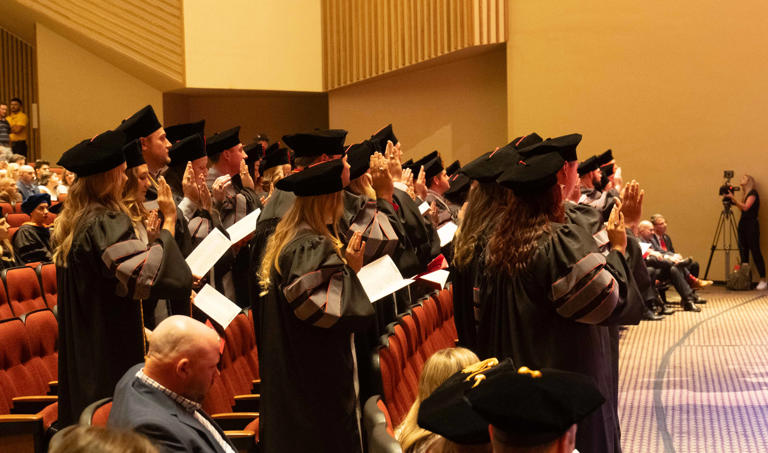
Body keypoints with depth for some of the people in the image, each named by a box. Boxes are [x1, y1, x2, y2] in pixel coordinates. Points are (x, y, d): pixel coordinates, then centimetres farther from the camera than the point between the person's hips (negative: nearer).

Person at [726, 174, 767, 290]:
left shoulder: (753, 194, -8)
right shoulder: (746, 195, 17)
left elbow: (745, 207, -19)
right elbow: (741, 207, 13)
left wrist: (733, 198, -19)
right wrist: (732, 200, 8)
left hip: (751, 225, -9)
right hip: (743, 224, 9)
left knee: (755, 251, -11)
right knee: (743, 251, 6)